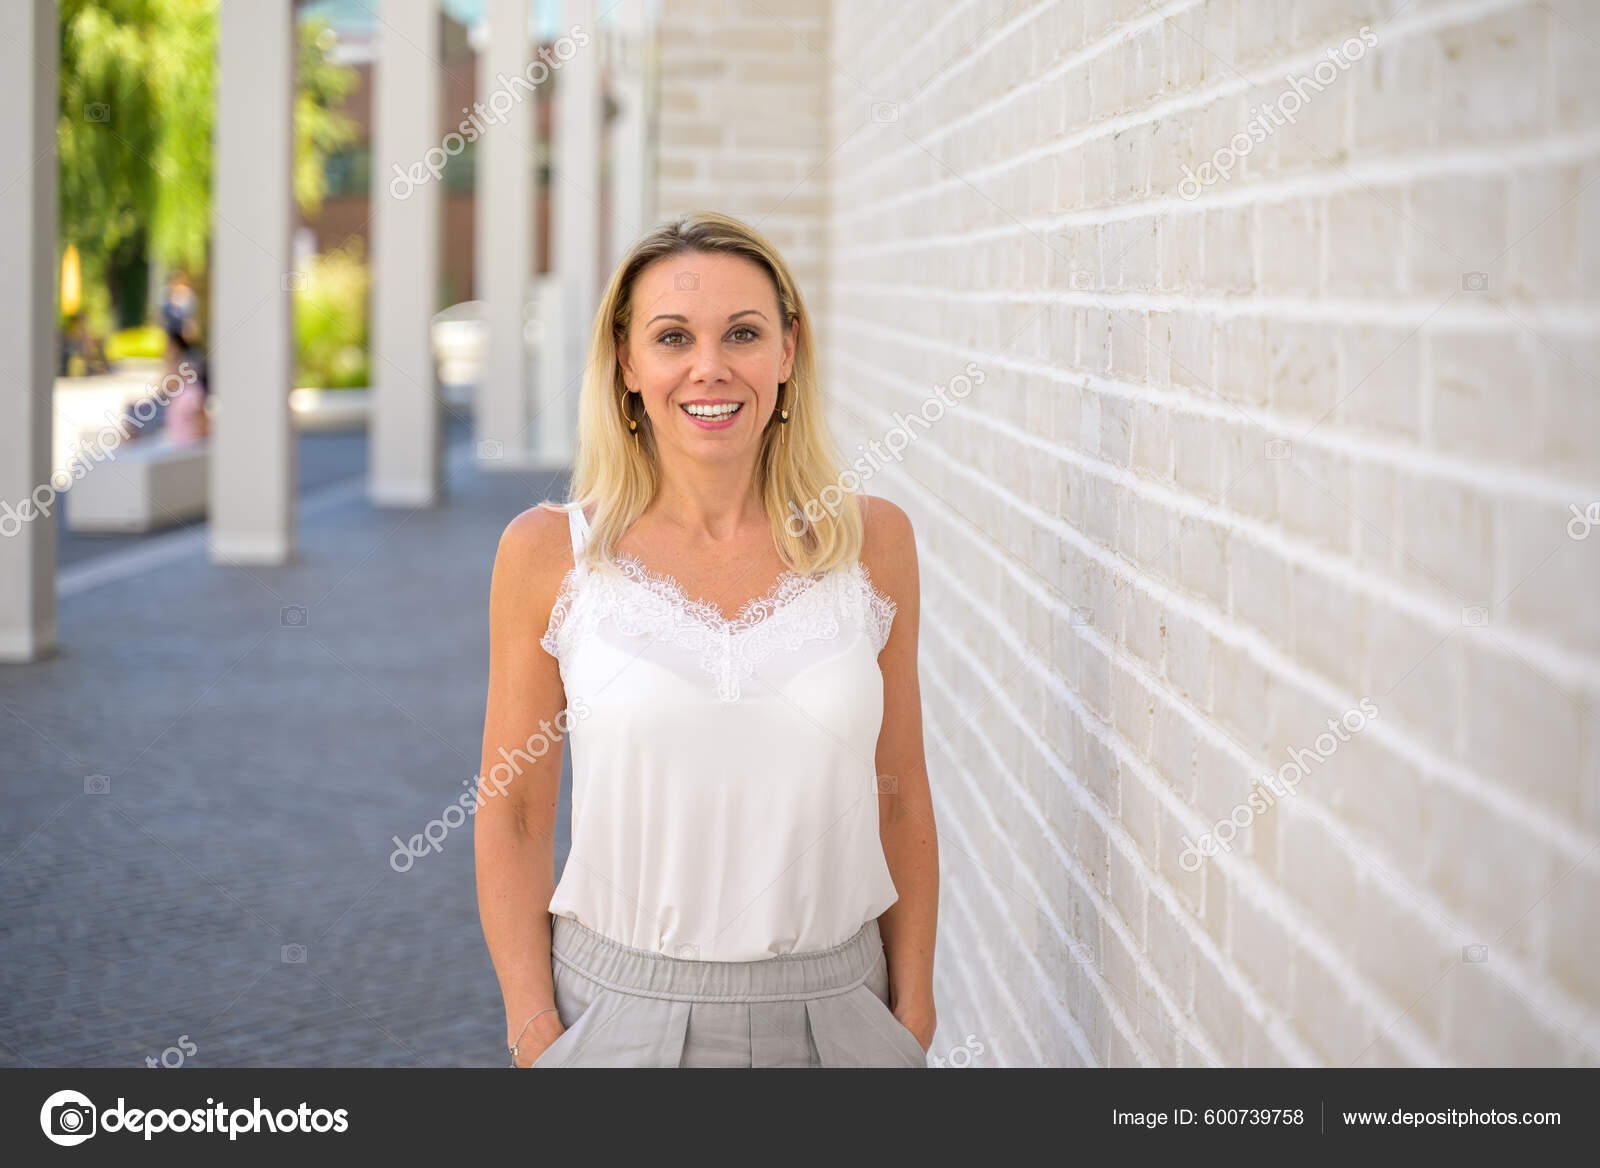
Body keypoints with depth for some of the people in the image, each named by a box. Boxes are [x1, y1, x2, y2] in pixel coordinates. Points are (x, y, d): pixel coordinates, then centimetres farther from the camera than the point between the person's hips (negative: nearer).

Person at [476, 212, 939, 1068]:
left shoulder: (871, 541, 0)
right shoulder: (548, 552, -5)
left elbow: (902, 804, 5)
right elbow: (510, 818, -1)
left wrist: (913, 1020, 4)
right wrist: (535, 1035, -5)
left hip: (832, 1018, 1)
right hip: (622, 1006, -1)